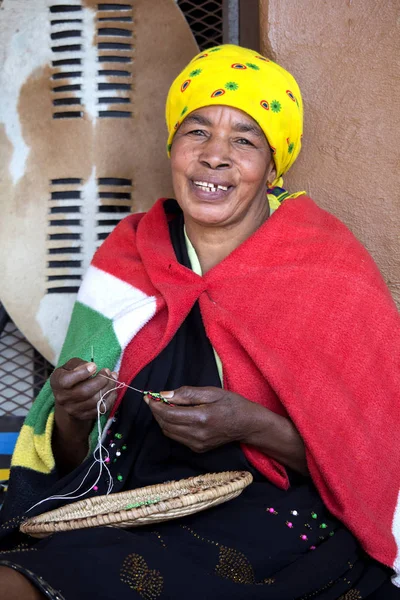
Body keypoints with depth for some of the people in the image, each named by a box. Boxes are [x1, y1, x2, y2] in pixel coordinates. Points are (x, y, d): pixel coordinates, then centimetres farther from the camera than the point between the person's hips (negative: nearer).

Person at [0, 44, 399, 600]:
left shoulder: (327, 273, -6)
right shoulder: (125, 264, 3)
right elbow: (74, 462, 8)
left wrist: (252, 425, -19)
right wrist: (70, 412, -14)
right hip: (135, 517, 3)